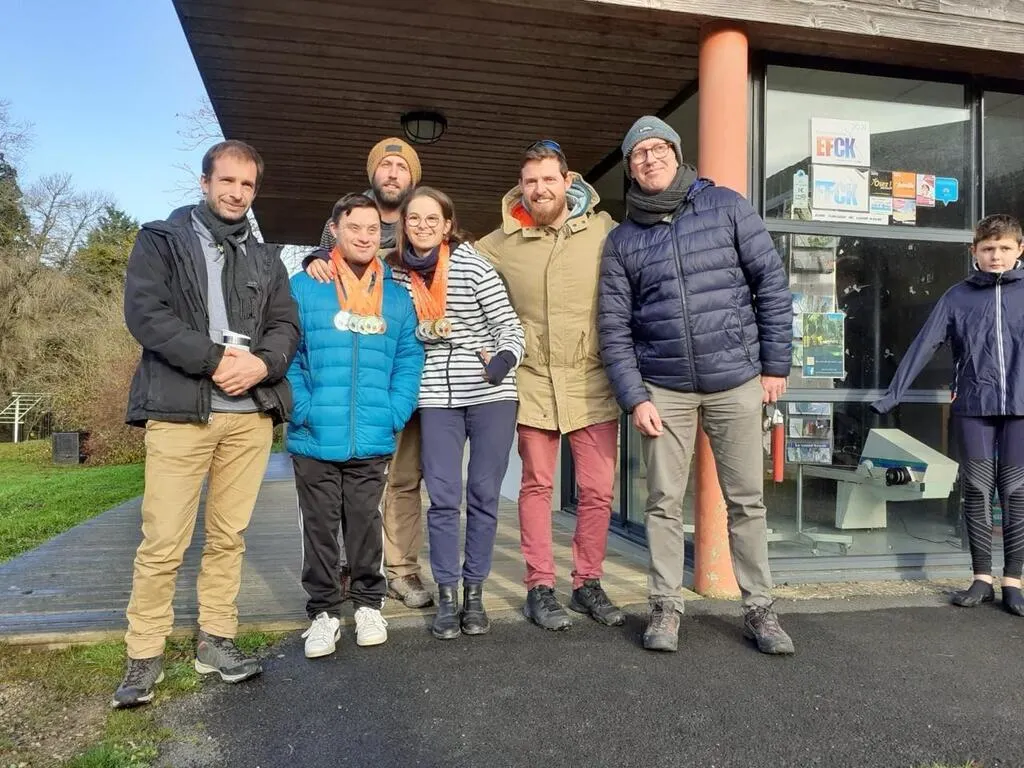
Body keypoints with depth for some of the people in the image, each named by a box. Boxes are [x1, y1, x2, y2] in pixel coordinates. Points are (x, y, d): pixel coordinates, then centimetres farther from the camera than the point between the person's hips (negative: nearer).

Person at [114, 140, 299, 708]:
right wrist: (216, 359, -13)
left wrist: (262, 364, -10)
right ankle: (144, 656, 10)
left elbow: (285, 326, 11)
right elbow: (144, 312, -5)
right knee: (163, 543, -3)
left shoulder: (266, 259, 20)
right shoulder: (161, 240, 9)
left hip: (250, 415, 4)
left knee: (228, 535, 8)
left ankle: (216, 639, 20)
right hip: (179, 411, -3)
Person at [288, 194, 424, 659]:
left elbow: (409, 362, 7)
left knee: (365, 525, 13)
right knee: (319, 528, 10)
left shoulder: (397, 297, 9)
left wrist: (394, 415, -5)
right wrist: (303, 410, -13)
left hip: (373, 442, 2)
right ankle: (323, 611, 24)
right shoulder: (303, 287, 0)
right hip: (315, 440, -1)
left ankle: (369, 604, 29)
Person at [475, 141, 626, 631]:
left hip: (593, 383, 0)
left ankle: (588, 583, 23)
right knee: (537, 486, 8)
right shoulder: (500, 244, 3)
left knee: (598, 489, 5)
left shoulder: (604, 231, 1)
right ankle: (540, 588, 21)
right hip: (533, 382, 0)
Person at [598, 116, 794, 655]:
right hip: (663, 389, 1)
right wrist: (634, 398, -6)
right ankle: (665, 606, 20)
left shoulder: (725, 206, 2)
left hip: (736, 382, 0)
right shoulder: (622, 240, 5)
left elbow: (772, 284, 3)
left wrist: (775, 364, 0)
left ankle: (759, 608, 21)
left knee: (746, 501, 7)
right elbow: (614, 328, 2)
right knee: (664, 503, 6)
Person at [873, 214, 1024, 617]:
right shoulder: (958, 296, 4)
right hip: (974, 407, 0)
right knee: (977, 490, 5)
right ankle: (982, 577, 15)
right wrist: (893, 394, -5)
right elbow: (924, 345, 0)